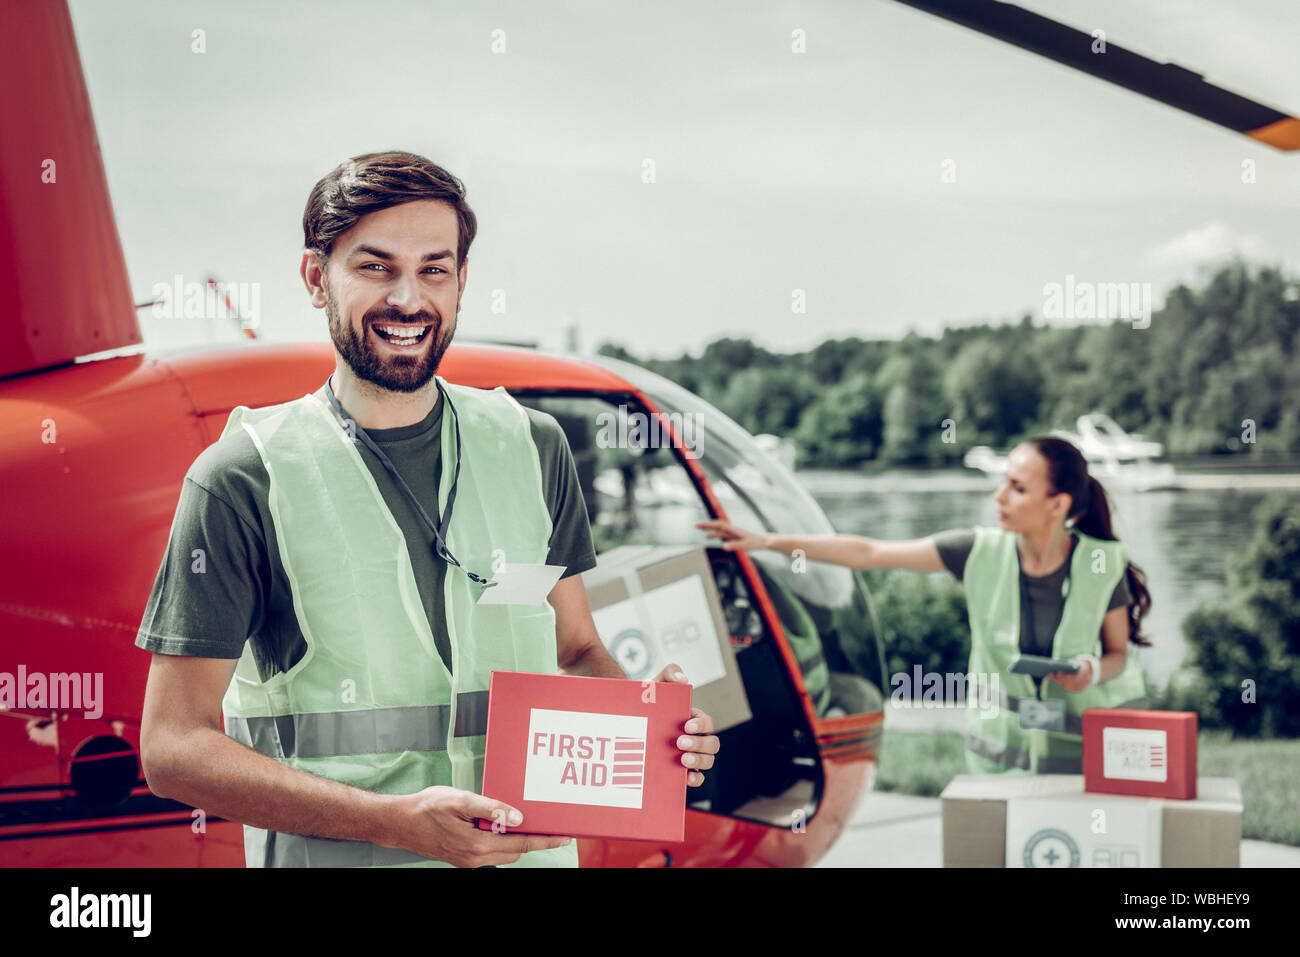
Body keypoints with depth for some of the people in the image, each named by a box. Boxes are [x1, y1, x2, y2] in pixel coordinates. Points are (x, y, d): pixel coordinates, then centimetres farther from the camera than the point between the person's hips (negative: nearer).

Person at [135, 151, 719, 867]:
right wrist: (396, 821, -22)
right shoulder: (243, 479, -10)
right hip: (333, 859, -3)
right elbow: (174, 745, -12)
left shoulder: (531, 448, 3)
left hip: (533, 853, 3)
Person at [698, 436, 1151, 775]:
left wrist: (1094, 670, -23)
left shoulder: (1101, 566, -14)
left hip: (1087, 745, -1)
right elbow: (869, 552, -8)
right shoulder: (981, 552, -11)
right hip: (1001, 746, 2)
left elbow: (1119, 654, 2)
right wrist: (768, 541, -10)